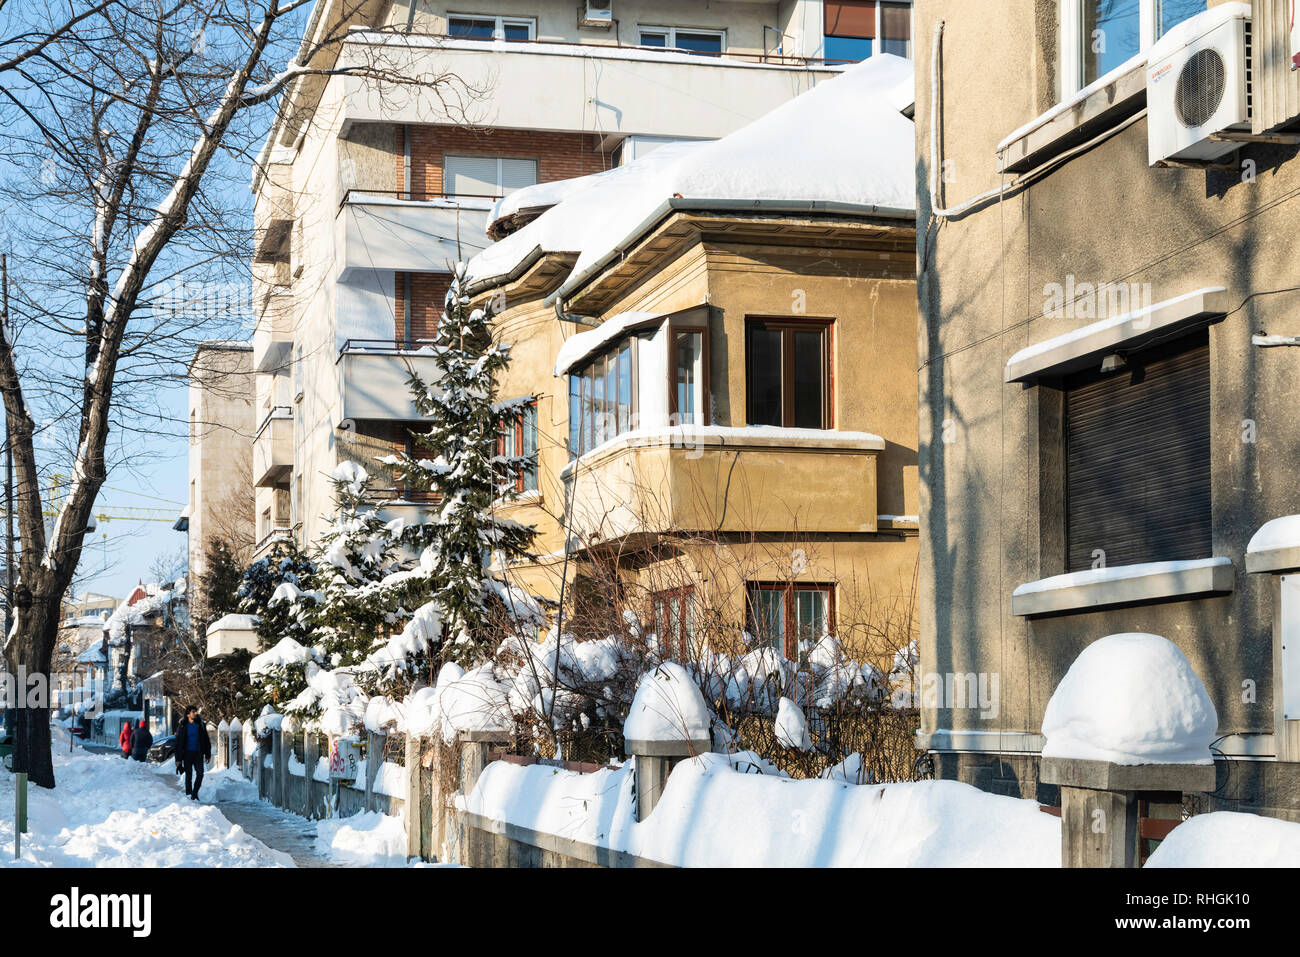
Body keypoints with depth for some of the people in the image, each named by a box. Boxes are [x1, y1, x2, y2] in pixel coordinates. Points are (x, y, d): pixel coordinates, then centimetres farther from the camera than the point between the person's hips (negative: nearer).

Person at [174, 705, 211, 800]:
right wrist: (178, 759, -5)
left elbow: (206, 741, 14)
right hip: (187, 753, -2)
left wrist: (207, 754, 9)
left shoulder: (200, 725, 7)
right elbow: (178, 743, 0)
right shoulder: (183, 727, 0)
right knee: (189, 775, -1)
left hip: (198, 753, 2)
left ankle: (195, 794, 8)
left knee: (200, 774, -6)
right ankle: (188, 794, 9)